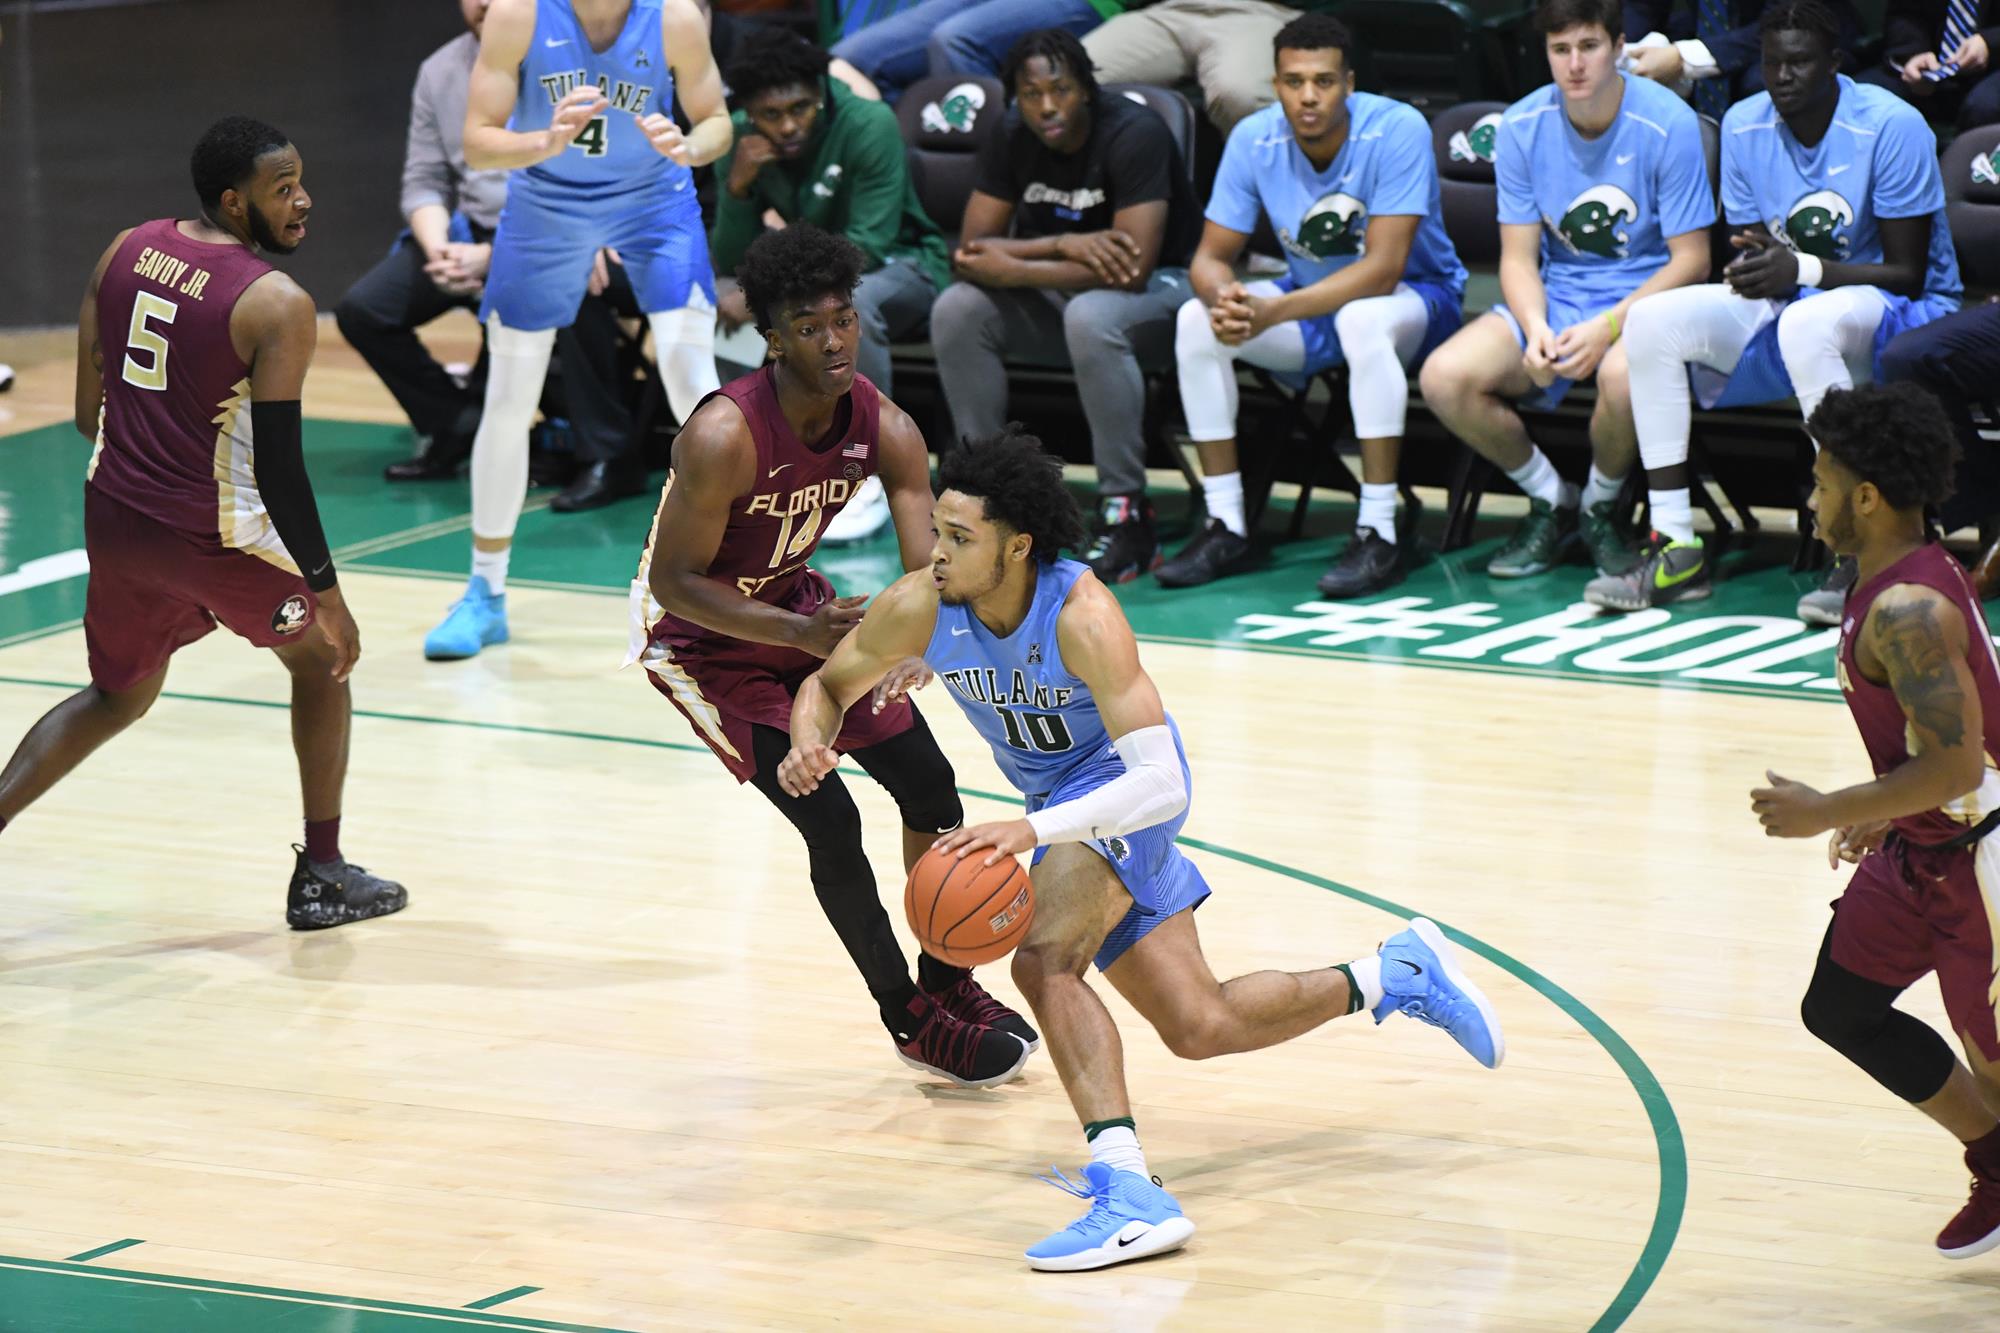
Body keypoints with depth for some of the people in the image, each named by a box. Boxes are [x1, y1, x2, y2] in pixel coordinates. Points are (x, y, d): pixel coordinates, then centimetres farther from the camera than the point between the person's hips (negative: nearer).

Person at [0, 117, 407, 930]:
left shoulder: (126, 251, 3)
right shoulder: (277, 306, -16)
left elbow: (88, 410, 8)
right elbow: (279, 467, -17)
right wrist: (328, 595, -9)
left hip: (113, 518, 6)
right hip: (216, 534, -6)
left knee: (117, 695, 27)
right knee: (319, 658, 21)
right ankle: (322, 877, 23)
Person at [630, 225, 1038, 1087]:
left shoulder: (884, 430, -17)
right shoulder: (724, 439, -34)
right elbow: (672, 581, -28)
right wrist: (800, 635, -37)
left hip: (795, 607, 6)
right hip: (697, 636, -6)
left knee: (929, 784, 7)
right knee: (831, 825, -12)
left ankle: (946, 985, 29)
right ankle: (911, 1021, 8)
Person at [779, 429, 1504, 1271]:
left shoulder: (1082, 617, -34)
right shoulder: (918, 610, -19)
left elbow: (1162, 783, -39)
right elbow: (829, 685, -1)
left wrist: (1034, 830, -51)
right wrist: (811, 745, -25)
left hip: (1123, 793, -7)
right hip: (1061, 802, 7)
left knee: (1042, 960, -32)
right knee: (1199, 1026, 10)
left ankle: (1128, 1193, -36)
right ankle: (1397, 974, 31)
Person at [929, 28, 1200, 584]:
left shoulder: (1134, 135, -23)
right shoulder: (1012, 141, -4)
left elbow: (1133, 264, -31)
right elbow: (972, 249, -8)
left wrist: (1012, 268, -25)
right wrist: (1063, 245, -24)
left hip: (1163, 289, -6)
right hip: (1069, 289, 6)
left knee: (1091, 315, -39)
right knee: (955, 310, -16)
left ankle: (1125, 515, -32)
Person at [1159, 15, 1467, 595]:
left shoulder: (1397, 131, -25)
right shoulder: (1254, 140, -11)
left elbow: (1382, 269, -30)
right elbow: (1211, 257, -8)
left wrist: (1274, 312, -40)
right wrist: (1223, 299, -34)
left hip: (1416, 295, -5)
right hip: (1311, 299, 5)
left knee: (1362, 318, -39)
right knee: (1196, 321, -18)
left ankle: (1379, 536, -33)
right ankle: (1225, 527, -11)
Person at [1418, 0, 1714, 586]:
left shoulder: (1667, 124, -12)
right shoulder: (1522, 127, -1)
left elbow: (1690, 260, -10)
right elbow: (1518, 256, 1)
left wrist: (1606, 328, -23)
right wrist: (1537, 331, -20)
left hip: (1644, 295, -4)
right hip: (1553, 295, 4)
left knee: (1622, 375, -40)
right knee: (1444, 378, -21)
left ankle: (1601, 506, -5)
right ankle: (1552, 502, 5)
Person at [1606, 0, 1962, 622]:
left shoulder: (1892, 127, -16)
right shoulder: (1744, 127, 2)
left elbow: (1908, 273, -16)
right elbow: (1752, 251, 8)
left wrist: (1803, 268, -28)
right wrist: (1751, 269, -18)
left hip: (1902, 315, -6)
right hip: (1786, 308, 6)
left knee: (1807, 321, -40)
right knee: (1653, 320, -16)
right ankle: (1676, 548, -17)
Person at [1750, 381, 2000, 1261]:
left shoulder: (1907, 613, -28)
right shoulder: (1913, 578, 4)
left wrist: (1826, 813, -23)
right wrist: (1882, 814, 20)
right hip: (1921, 847, 11)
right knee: (1840, 1007, 18)